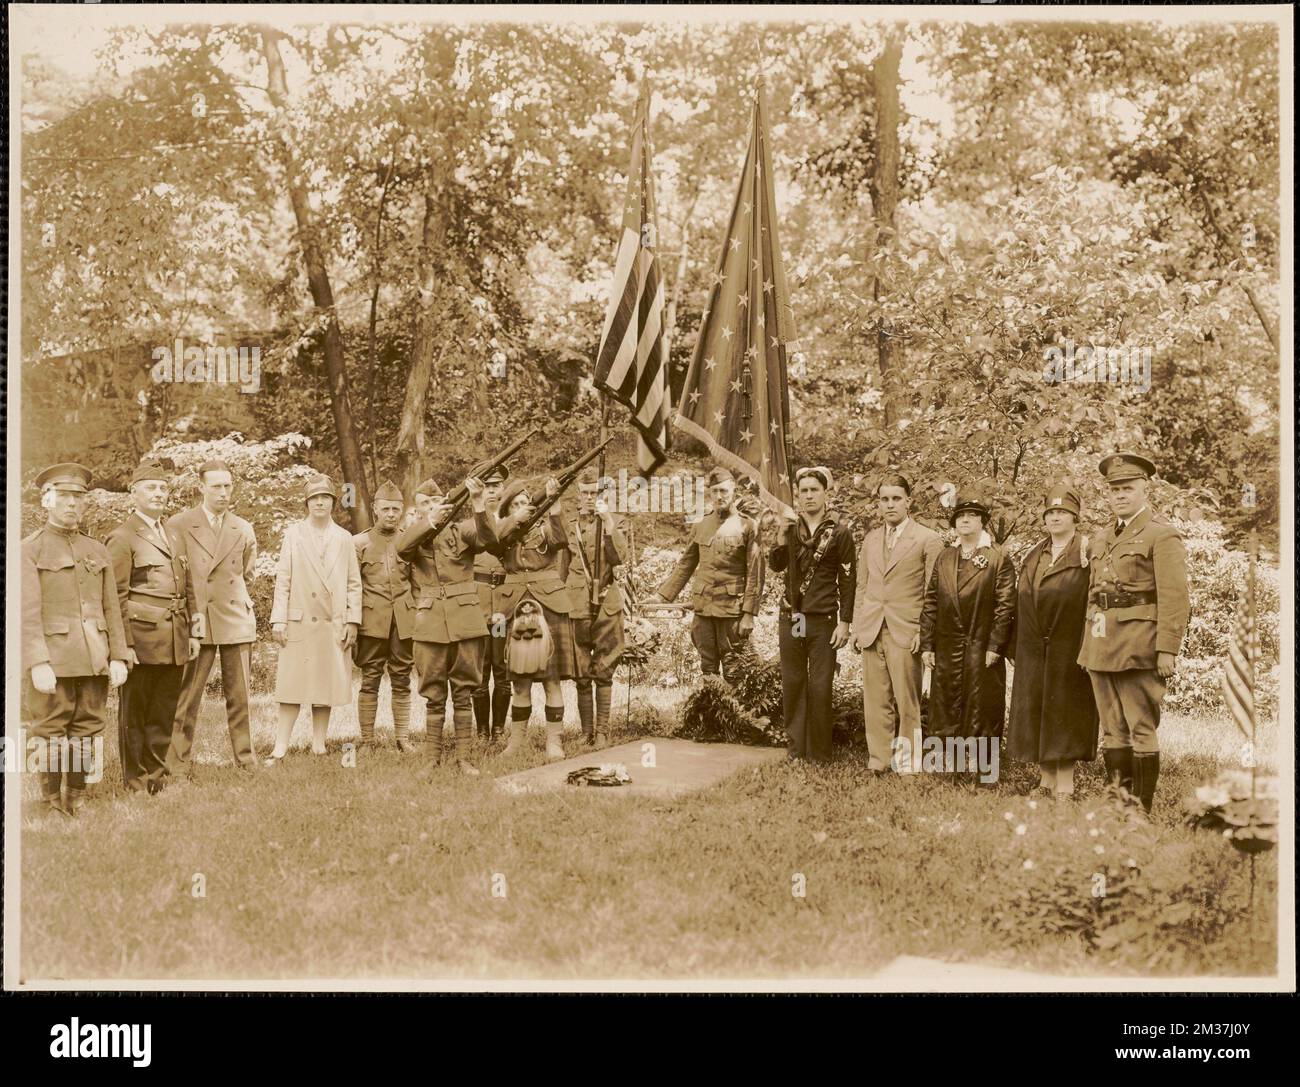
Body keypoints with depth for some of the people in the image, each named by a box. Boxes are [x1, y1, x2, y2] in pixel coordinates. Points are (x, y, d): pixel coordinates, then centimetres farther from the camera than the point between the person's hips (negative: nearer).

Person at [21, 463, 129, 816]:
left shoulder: (97, 550, 15)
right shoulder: (30, 550, -1)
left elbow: (111, 609, 14)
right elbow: (28, 612, -9)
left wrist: (118, 656, 6)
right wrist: (38, 663, -17)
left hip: (94, 660, 5)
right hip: (53, 660, -4)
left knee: (87, 731, 6)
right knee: (51, 734, -1)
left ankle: (77, 807, 15)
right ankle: (52, 811, 8)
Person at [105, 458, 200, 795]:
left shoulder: (173, 536, 18)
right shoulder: (122, 537, -5)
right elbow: (116, 597, -10)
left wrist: (192, 632, 14)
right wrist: (125, 644, -15)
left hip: (174, 642, 7)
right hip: (142, 641, -6)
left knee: (164, 713, 10)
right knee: (134, 713, 3)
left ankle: (156, 774, 19)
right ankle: (135, 780, 10)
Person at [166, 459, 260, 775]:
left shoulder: (244, 530, 11)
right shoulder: (178, 526, 0)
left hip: (237, 621, 3)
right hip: (197, 622, -3)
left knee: (239, 696, 7)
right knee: (187, 698, -3)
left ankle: (246, 760, 15)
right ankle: (176, 766, 3)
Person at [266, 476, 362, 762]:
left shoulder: (344, 538, 10)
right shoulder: (293, 534, 6)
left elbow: (354, 583, 10)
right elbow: (283, 579, 3)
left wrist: (353, 621, 1)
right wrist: (279, 620, -4)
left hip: (334, 624, 2)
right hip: (299, 622, -2)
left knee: (326, 685, 4)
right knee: (293, 686, -4)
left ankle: (319, 746, 12)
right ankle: (280, 749, -2)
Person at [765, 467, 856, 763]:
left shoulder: (839, 532, -2)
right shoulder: (792, 527, 9)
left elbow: (848, 581, -2)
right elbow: (775, 565, 2)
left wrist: (845, 622, -7)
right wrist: (782, 538, -14)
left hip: (823, 620, -3)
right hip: (790, 617, 4)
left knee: (820, 687, -1)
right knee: (792, 684, 7)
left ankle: (819, 754, 7)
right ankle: (796, 748, 15)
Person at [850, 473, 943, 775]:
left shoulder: (928, 540, -1)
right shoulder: (870, 540, 15)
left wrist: (924, 632, -10)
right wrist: (856, 628, 11)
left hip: (907, 633, -4)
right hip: (872, 632, 4)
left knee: (907, 702, -1)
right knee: (876, 701, 6)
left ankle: (907, 762, 8)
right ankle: (878, 760, 12)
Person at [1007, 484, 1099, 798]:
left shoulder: (1087, 554, -3)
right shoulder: (1034, 554, 15)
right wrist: (1016, 646, 11)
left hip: (1069, 647, -6)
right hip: (1033, 648, 6)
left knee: (1064, 712, -3)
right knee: (1034, 711, 8)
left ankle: (1065, 785, 3)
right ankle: (1046, 780, 18)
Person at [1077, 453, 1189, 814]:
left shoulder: (1162, 535, -5)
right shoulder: (1103, 539, 18)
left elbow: (1174, 597, -12)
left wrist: (1167, 650, -17)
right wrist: (1089, 643, 15)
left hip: (1139, 647, -7)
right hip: (1101, 648, 7)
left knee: (1142, 730, -3)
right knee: (1113, 731, 11)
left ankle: (1142, 809, 2)